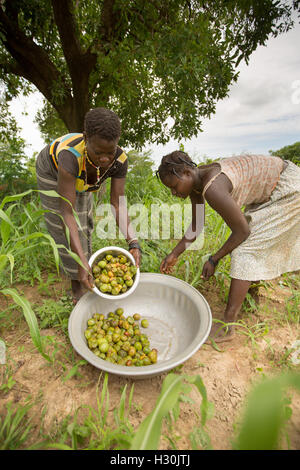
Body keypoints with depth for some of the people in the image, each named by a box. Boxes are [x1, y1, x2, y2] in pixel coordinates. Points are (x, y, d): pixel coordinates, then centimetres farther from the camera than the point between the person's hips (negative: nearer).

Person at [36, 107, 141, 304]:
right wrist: (82, 262, -50)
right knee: (62, 226, -2)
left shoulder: (120, 160, -34)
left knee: (84, 222, 13)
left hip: (80, 174, 4)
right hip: (52, 171, -4)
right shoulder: (71, 156, -47)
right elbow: (67, 213, -46)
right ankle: (77, 283, 15)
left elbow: (118, 204, -30)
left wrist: (134, 243, -41)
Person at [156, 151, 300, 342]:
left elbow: (242, 231, -24)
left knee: (245, 248, -14)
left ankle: (227, 326, -8)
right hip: (270, 188, 9)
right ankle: (254, 284, 50)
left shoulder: (212, 188, -34)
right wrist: (174, 254, 4)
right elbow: (196, 227, 3)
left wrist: (214, 259, -15)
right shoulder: (194, 182, -6)